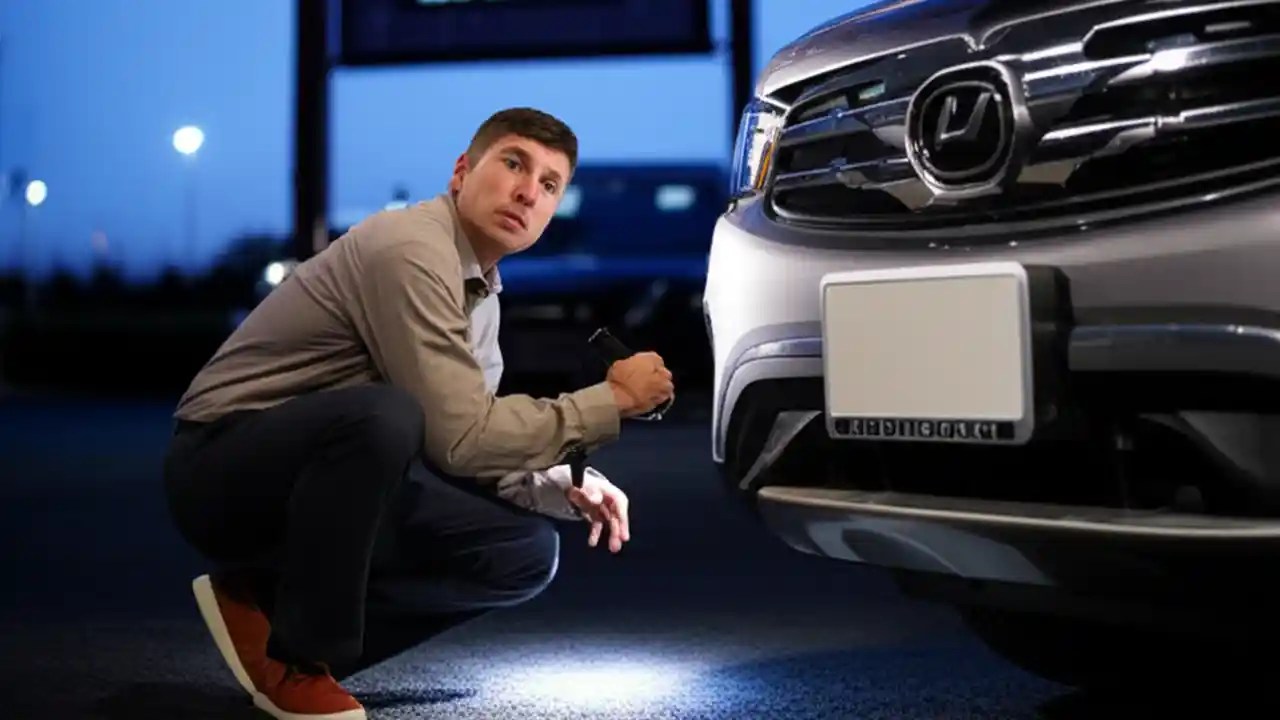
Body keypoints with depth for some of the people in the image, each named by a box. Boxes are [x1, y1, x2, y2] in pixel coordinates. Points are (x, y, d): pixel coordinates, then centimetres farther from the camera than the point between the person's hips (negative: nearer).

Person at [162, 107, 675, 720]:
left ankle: (269, 600, 3)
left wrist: (568, 487, -5)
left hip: (314, 470, 9)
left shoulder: (481, 291, 9)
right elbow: (460, 438, -25)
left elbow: (477, 441, 12)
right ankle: (296, 661, -17)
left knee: (527, 549, -1)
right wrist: (611, 401, -18)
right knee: (384, 415, -38)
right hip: (225, 468, -9)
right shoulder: (411, 251, -21)